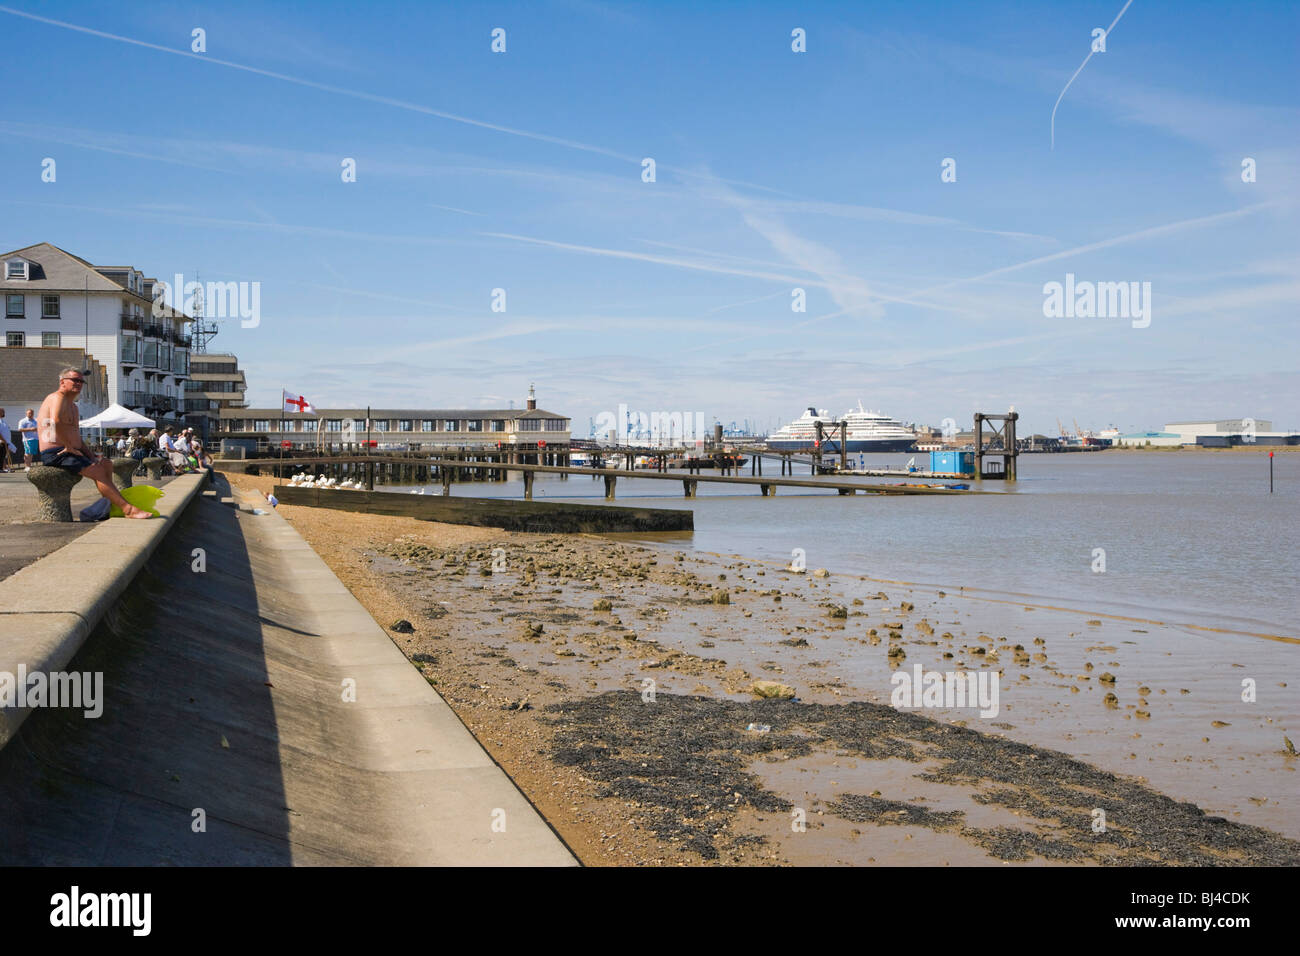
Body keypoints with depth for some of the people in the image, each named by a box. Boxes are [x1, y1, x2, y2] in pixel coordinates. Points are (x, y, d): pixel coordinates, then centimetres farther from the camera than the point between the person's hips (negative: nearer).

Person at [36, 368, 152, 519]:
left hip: (71, 451, 11)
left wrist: (90, 454, 9)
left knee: (107, 465, 10)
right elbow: (56, 421, -31)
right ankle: (127, 509, -26)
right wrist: (69, 447, -25)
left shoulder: (73, 406, 24)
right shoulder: (58, 398, -10)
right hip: (55, 454, -11)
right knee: (97, 470, -22)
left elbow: (76, 436, 26)